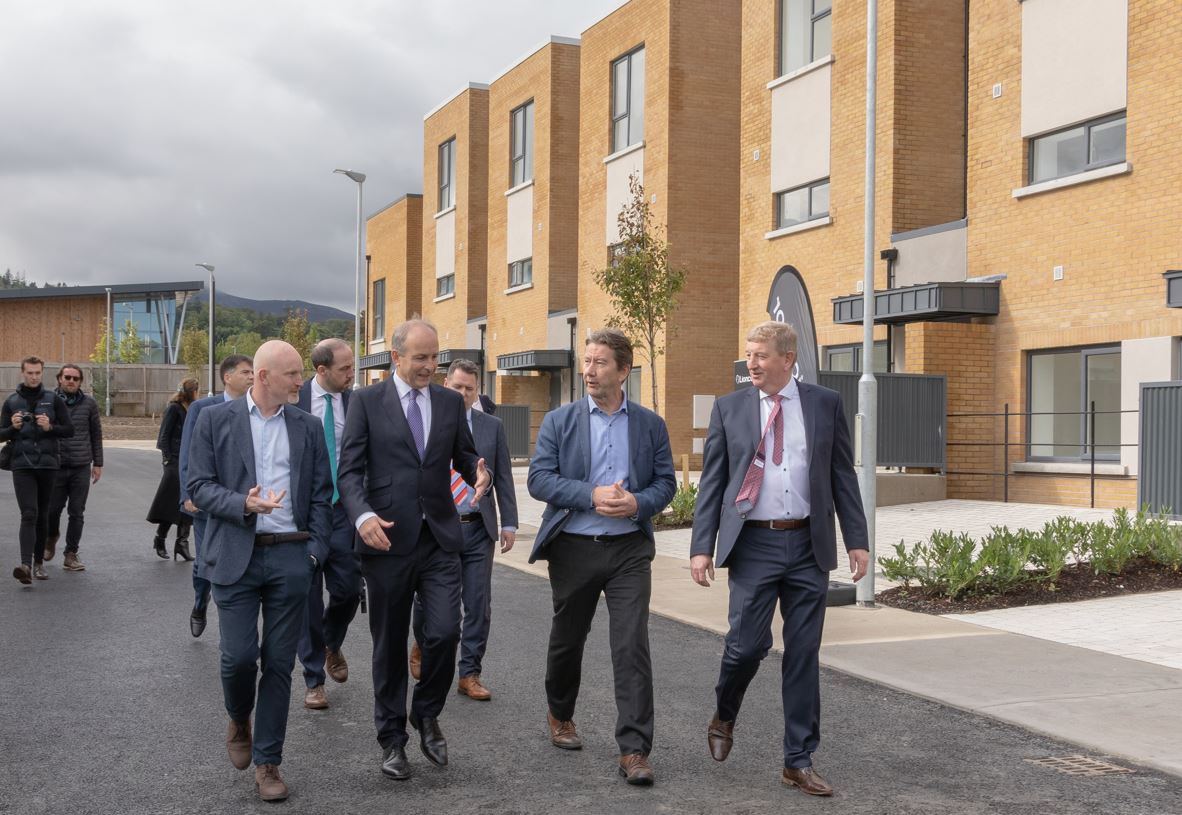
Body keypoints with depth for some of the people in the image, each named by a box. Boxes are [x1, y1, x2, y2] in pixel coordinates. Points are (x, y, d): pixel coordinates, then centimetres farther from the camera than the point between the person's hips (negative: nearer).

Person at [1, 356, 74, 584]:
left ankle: (39, 562, 22)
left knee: (42, 515, 10)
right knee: (29, 514, -14)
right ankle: (26, 565, -24)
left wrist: (50, 427, -15)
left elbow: (69, 430, 3)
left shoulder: (53, 400, 5)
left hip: (47, 463, 1)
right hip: (22, 464, -1)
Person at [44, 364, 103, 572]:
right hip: (56, 465, -1)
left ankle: (71, 555, 11)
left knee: (77, 513, 3)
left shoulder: (89, 403, 4)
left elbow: (96, 435, 10)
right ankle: (51, 538, 33)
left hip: (82, 467, 1)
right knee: (53, 509, 2)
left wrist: (97, 463, 7)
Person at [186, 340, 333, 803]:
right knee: (238, 656, -5)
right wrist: (243, 505, -18)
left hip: (291, 557, 2)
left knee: (279, 664, 4)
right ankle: (239, 721, 27)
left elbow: (321, 494, 9)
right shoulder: (215, 420, 2)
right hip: (236, 556, -2)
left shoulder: (308, 427, 9)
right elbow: (199, 486, -1)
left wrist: (315, 551, -1)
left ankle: (267, 762, 14)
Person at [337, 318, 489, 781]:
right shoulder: (367, 402, -1)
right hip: (387, 539, -2)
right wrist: (363, 515, -22)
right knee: (389, 646, 7)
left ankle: (427, 714, 19)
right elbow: (349, 470, -5)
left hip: (440, 539, 2)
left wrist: (478, 472, -7)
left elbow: (464, 455, 17)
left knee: (444, 634, -9)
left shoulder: (450, 402, 9)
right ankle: (392, 739, 22)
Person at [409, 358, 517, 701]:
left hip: (479, 530, 2)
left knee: (478, 605, 3)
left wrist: (509, 523, 1)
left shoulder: (492, 426, 7)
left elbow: (503, 477, 7)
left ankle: (469, 675, 14)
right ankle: (422, 646, 36)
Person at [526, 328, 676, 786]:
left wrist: (638, 503, -15)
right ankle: (560, 716, 41)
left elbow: (665, 482, 6)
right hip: (573, 549, 0)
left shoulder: (650, 425, 5)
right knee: (567, 639, 16)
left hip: (629, 549, 0)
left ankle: (634, 750, -5)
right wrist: (591, 496, -19)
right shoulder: (559, 421, 1)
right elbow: (539, 479, -7)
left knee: (632, 646, -8)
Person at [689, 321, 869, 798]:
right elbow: (711, 483, 3)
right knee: (747, 644, -6)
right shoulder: (729, 408, 3)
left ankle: (799, 762, 15)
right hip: (753, 544, -1)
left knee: (803, 655, 5)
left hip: (808, 546, 1)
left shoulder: (826, 404, 5)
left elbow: (843, 476, 7)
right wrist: (701, 547, -4)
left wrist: (856, 539, 2)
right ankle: (724, 718, 26)